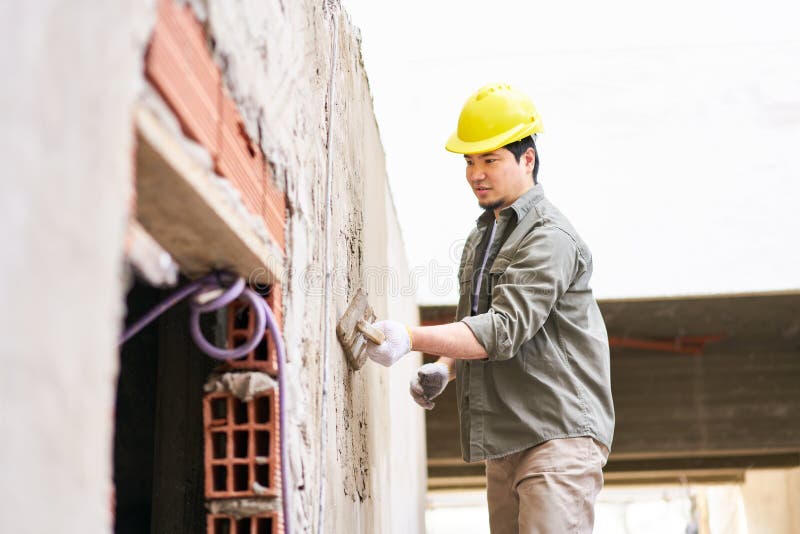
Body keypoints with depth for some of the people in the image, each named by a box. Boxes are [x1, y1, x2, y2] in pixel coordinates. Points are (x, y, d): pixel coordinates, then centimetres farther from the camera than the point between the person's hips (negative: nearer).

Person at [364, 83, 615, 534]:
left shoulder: (550, 239, -11)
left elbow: (505, 329, -22)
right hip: (506, 442, 9)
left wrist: (412, 339, -31)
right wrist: (445, 369, 9)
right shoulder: (481, 237, 20)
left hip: (560, 433, -9)